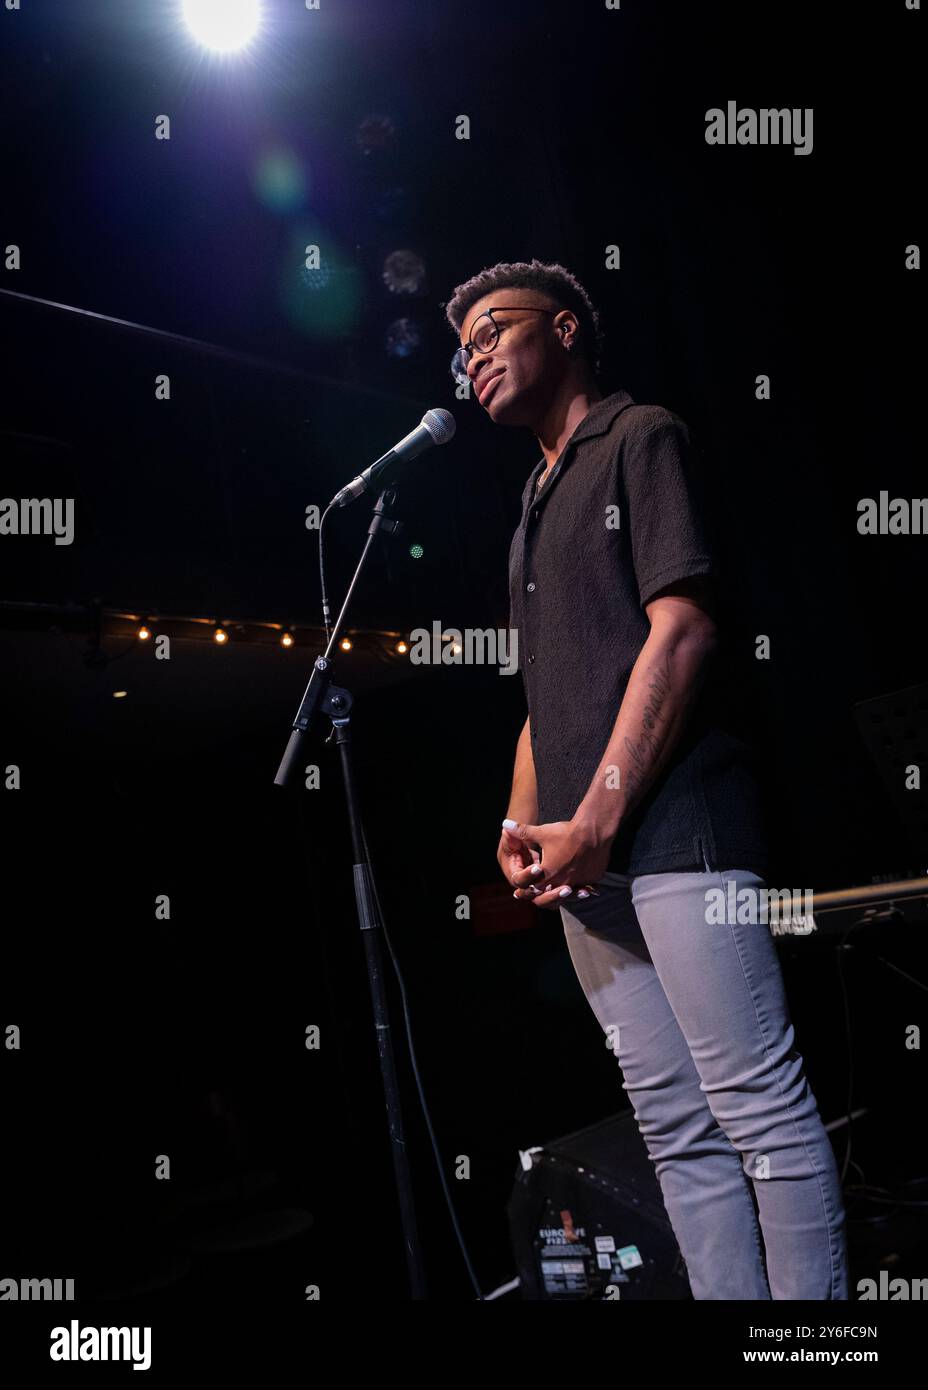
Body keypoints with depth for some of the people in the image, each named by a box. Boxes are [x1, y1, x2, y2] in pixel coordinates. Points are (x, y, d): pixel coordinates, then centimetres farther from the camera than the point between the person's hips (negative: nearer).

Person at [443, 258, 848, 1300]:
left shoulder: (641, 438, 3)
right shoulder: (534, 509, 26)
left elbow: (683, 631, -10)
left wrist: (595, 820, -14)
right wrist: (523, 827, 8)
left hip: (674, 830, -8)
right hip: (584, 860, 8)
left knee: (759, 1109, -5)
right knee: (676, 1130, 9)